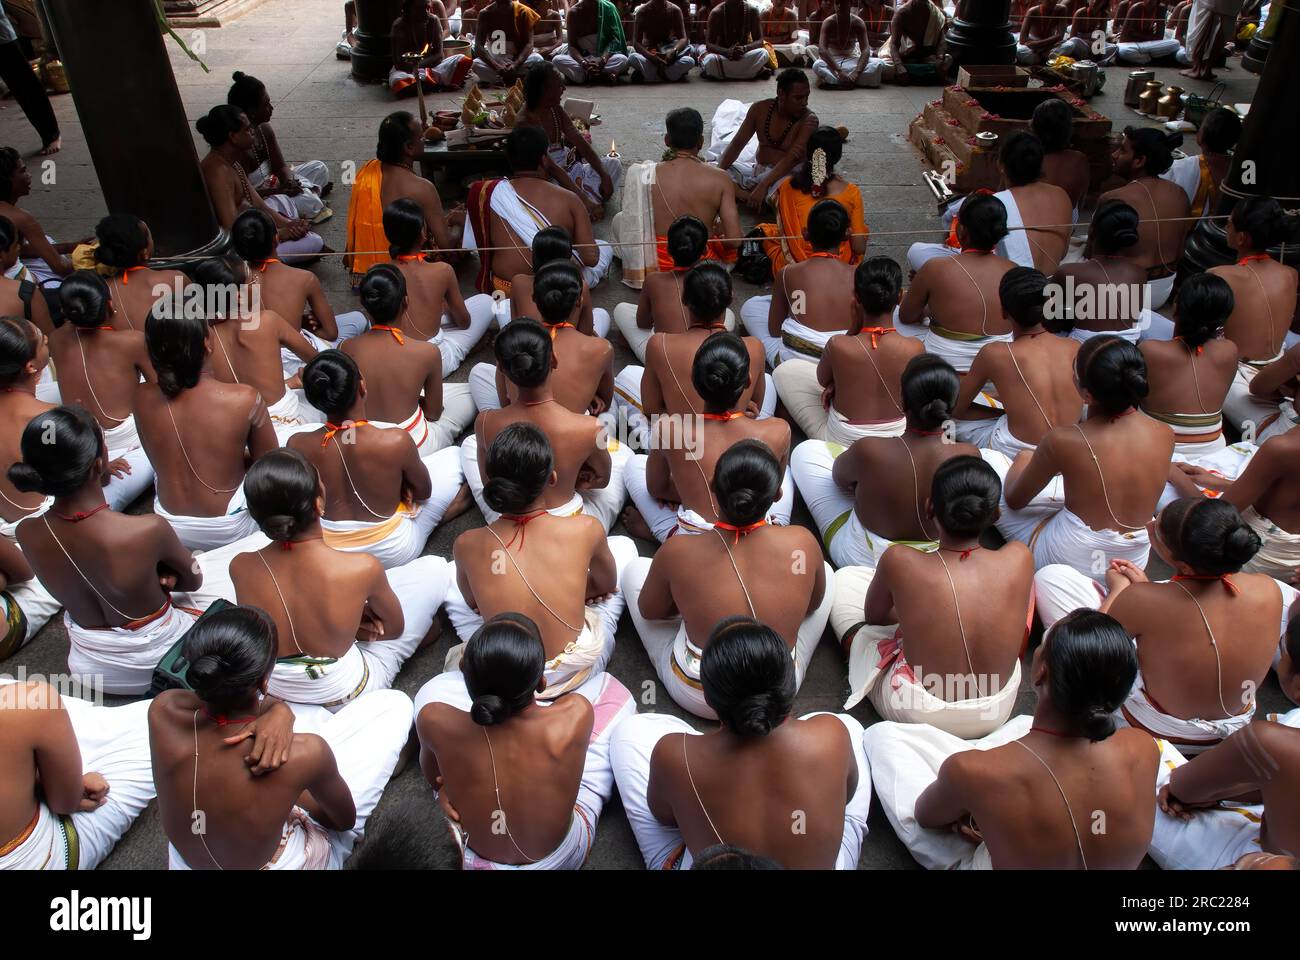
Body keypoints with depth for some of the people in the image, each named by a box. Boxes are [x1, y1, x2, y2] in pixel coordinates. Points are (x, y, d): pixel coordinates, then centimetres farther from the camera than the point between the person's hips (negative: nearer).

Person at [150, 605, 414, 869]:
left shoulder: (163, 711, -27)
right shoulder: (306, 753, -35)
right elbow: (346, 818, -13)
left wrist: (276, 710, -26)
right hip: (282, 862, -3)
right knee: (394, 703, 1)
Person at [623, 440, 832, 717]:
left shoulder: (678, 551, -25)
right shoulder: (803, 543, -21)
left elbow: (648, 611, -4)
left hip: (695, 698, -1)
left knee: (635, 569, 15)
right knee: (826, 573, 20)